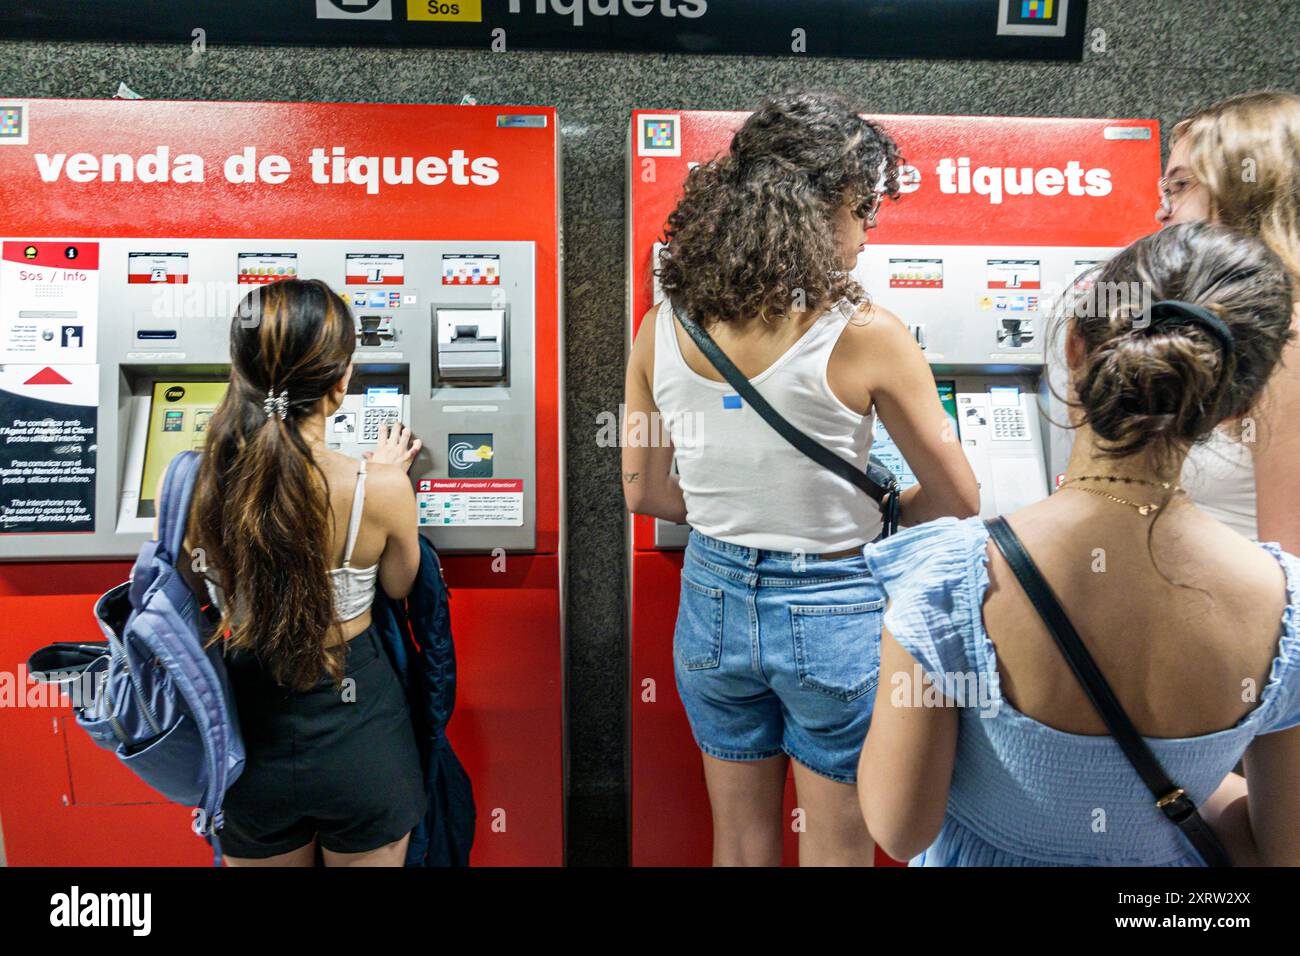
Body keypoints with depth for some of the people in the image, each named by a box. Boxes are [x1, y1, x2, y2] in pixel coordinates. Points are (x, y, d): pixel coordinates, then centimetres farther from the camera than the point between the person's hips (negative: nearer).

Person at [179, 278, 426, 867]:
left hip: (249, 732, 2)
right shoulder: (380, 490, -24)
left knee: (262, 852, 28)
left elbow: (198, 587, 5)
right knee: (368, 854, 24)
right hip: (356, 726, -2)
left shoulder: (194, 482, -16)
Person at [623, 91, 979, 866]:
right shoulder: (865, 335, -20)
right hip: (834, 612, -3)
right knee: (837, 851, 22)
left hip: (712, 601, 4)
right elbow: (959, 500, -9)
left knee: (738, 844, 27)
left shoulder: (662, 329, -8)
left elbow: (645, 491, 2)